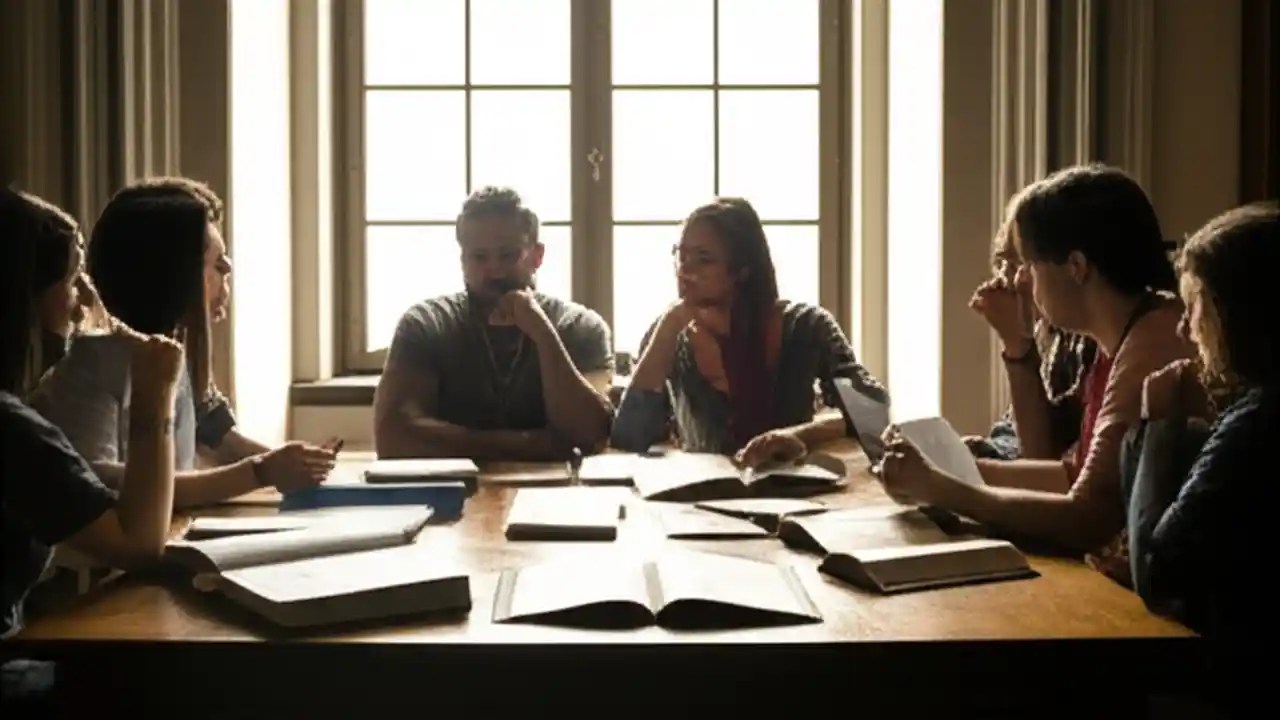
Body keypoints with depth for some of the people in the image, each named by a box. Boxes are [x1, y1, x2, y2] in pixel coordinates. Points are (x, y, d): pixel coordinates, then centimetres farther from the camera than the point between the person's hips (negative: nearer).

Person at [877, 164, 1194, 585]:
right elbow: (1078, 476, 15)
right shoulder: (1124, 339, 9)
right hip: (1116, 577, 8)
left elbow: (1085, 521, -24)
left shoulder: (1153, 345, -22)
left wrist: (938, 489, -17)